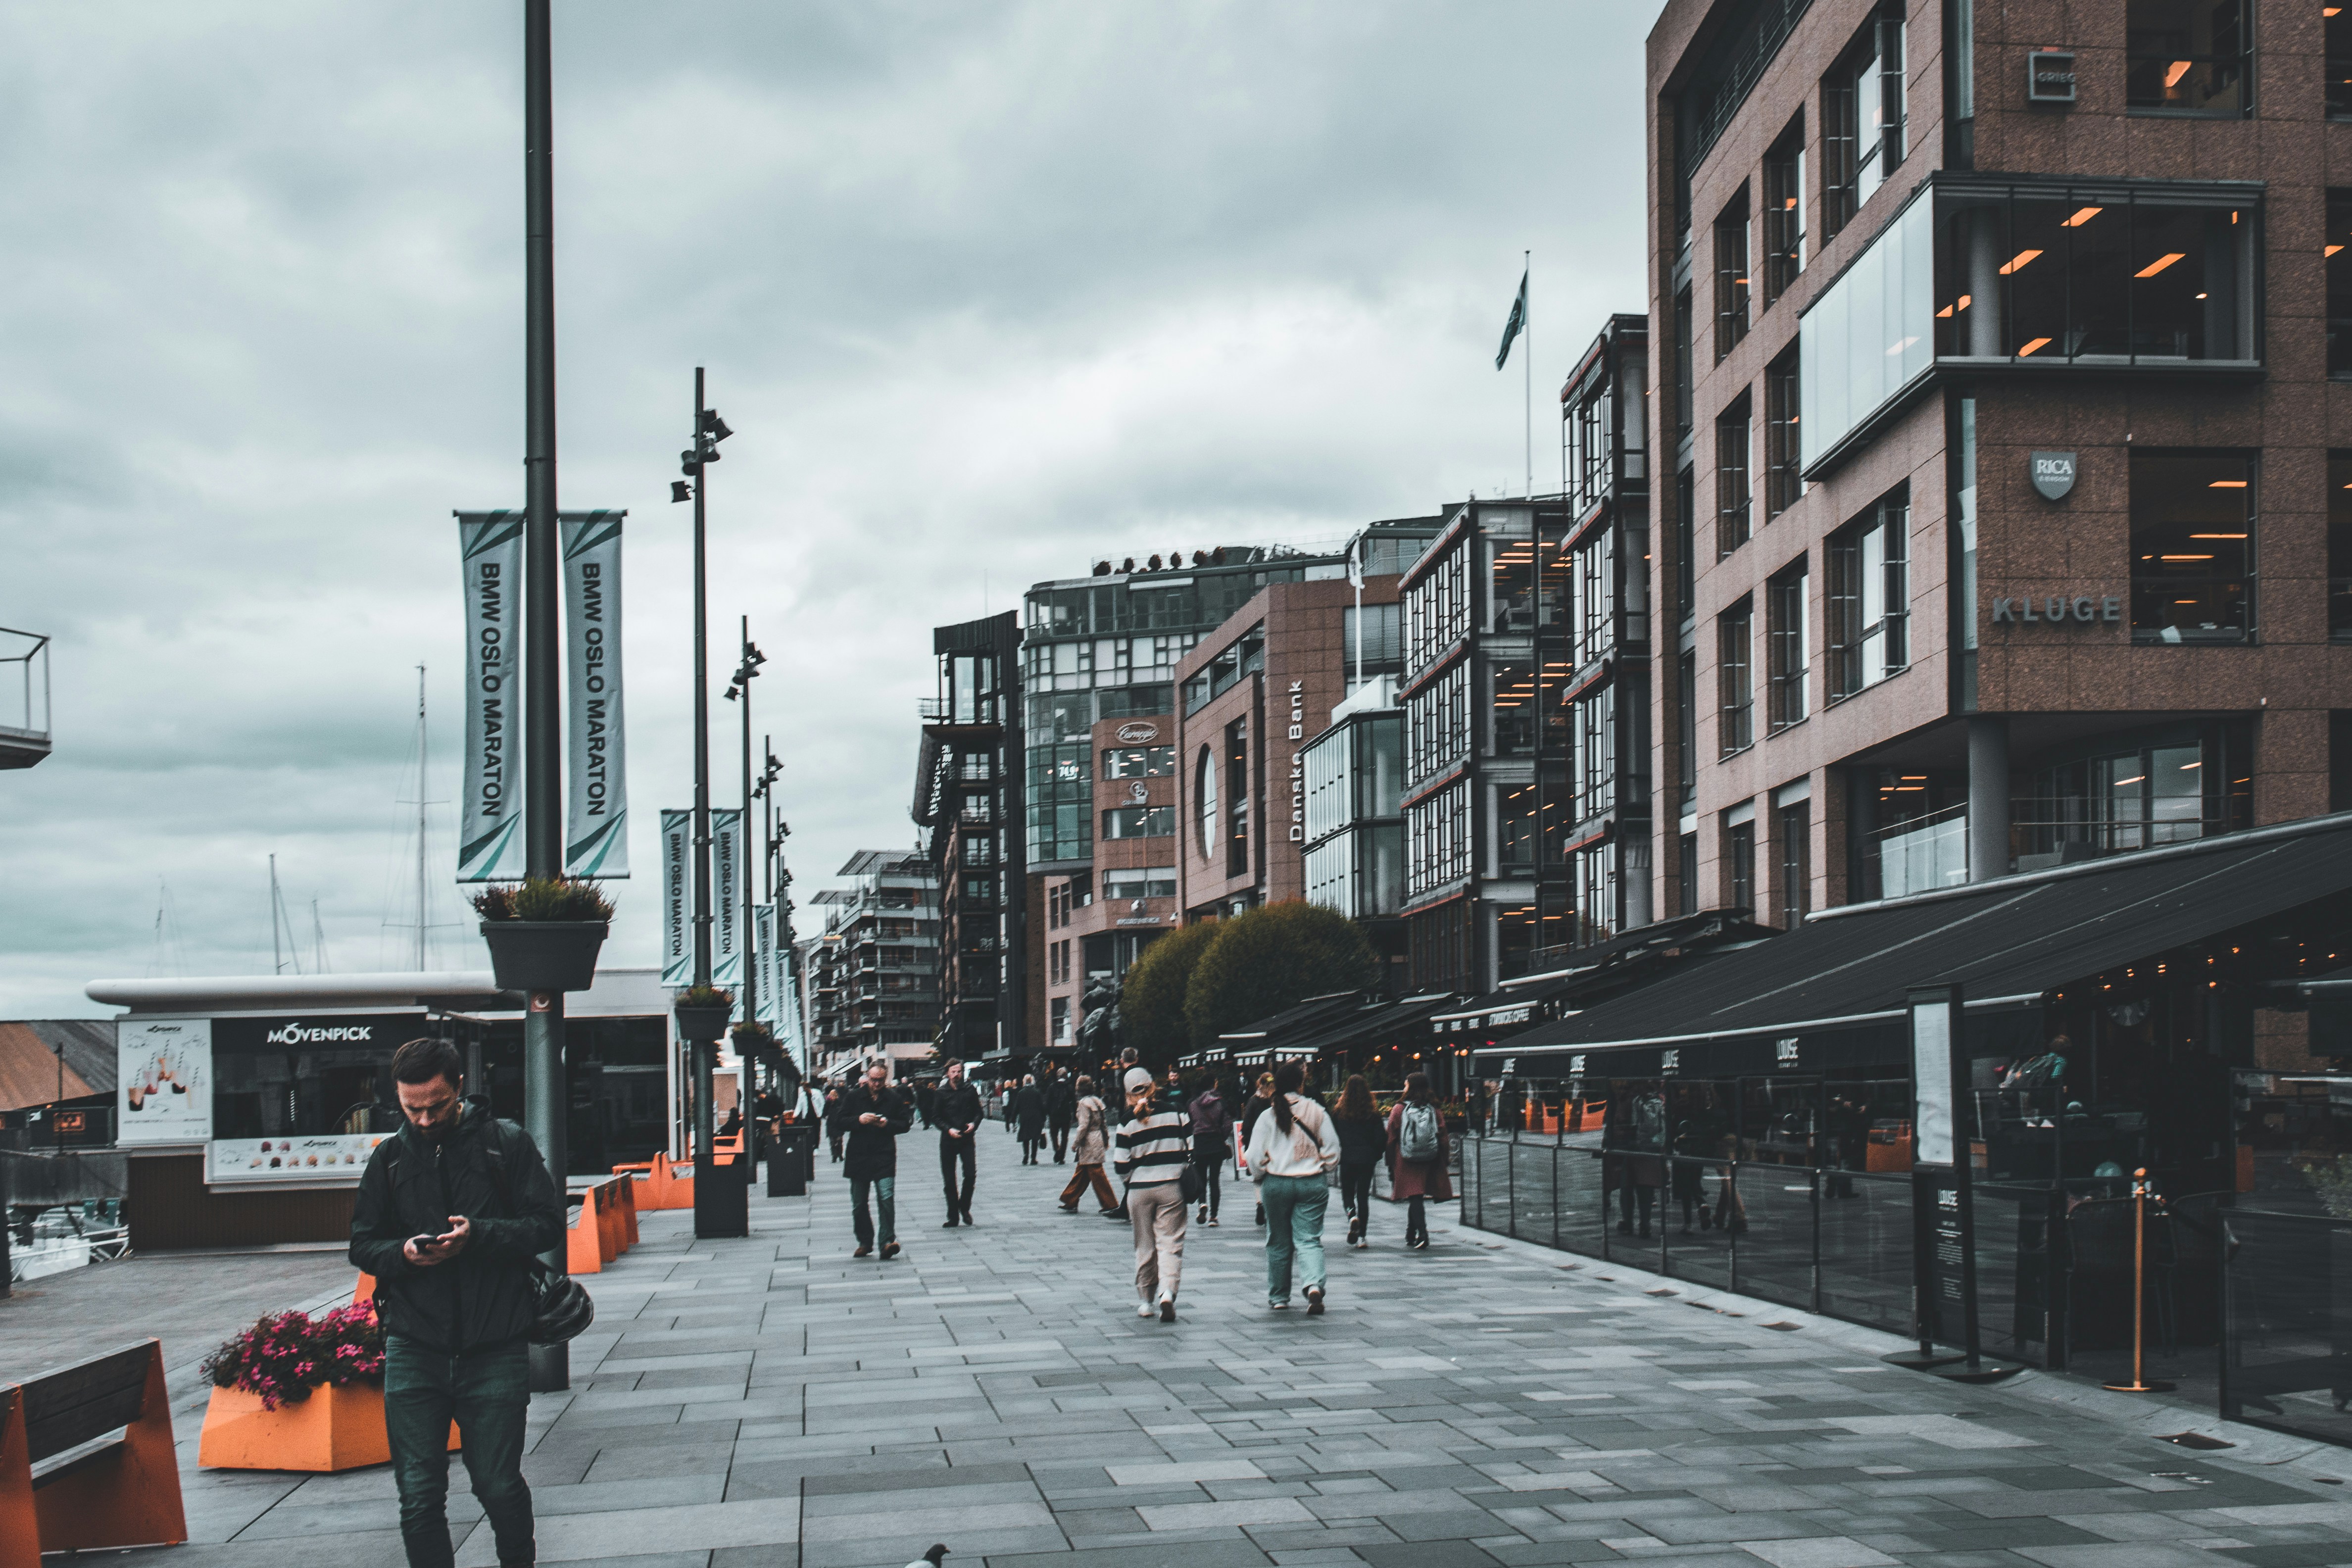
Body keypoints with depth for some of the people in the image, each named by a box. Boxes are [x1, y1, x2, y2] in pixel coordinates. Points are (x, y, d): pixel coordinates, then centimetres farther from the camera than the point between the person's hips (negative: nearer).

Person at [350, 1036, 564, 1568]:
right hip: (413, 1349, 2)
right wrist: (402, 1253, -9)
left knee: (499, 1486, 4)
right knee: (419, 1495, 0)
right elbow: (362, 1246, 13)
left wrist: (479, 1235, -17)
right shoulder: (389, 1158, 11)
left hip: (495, 1349, -2)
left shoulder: (507, 1144, 2)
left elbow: (549, 1225, -1)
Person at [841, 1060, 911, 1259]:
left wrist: (888, 1124, -11)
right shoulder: (853, 1097, 5)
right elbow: (841, 1121, 3)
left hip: (885, 1157, -2)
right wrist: (859, 1120, -15)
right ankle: (865, 1242, 19)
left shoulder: (894, 1098, 5)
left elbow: (905, 1123, 7)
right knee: (859, 1203, 8)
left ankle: (888, 1242, -14)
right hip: (858, 1158, 2)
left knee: (887, 1199, -14)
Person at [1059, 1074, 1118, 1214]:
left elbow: (1084, 1126, -18)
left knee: (1097, 1175, -6)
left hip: (1089, 1143, -9)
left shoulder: (1084, 1103, -14)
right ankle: (1070, 1203, 20)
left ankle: (1111, 1206, -5)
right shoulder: (1097, 1101, 12)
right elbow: (1104, 1123, 16)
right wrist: (1106, 1140, 21)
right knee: (1081, 1173, 14)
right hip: (1099, 1140, 9)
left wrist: (1075, 1143, -11)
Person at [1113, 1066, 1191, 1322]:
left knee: (1144, 1246, 12)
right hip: (1171, 1188, 0)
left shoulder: (1128, 1123, -5)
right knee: (1170, 1242, 2)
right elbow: (1190, 1150, 2)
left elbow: (1122, 1166, -4)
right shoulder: (1174, 1114, -1)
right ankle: (1168, 1290, -20)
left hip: (1139, 1190, 0)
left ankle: (1144, 1300, 19)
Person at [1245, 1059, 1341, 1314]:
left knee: (1278, 1242, 13)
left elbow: (1256, 1156, -4)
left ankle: (1279, 1297, 22)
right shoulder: (1318, 1112, -3)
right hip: (1313, 1184, 0)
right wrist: (1322, 1172, 18)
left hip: (1277, 1184, 0)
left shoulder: (1269, 1115, -6)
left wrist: (1258, 1178, 14)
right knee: (1309, 1238, 2)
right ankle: (1314, 1284, -23)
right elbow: (1333, 1149, 2)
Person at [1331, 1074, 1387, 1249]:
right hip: (1367, 1159, 1)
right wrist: (1376, 1155, 14)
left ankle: (1352, 1214, -17)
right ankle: (1361, 1237, 3)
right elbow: (1381, 1137, -2)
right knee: (1363, 1196, 8)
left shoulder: (1339, 1111, -5)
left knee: (1347, 1191, 15)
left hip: (1347, 1158, -1)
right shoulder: (1373, 1112, -3)